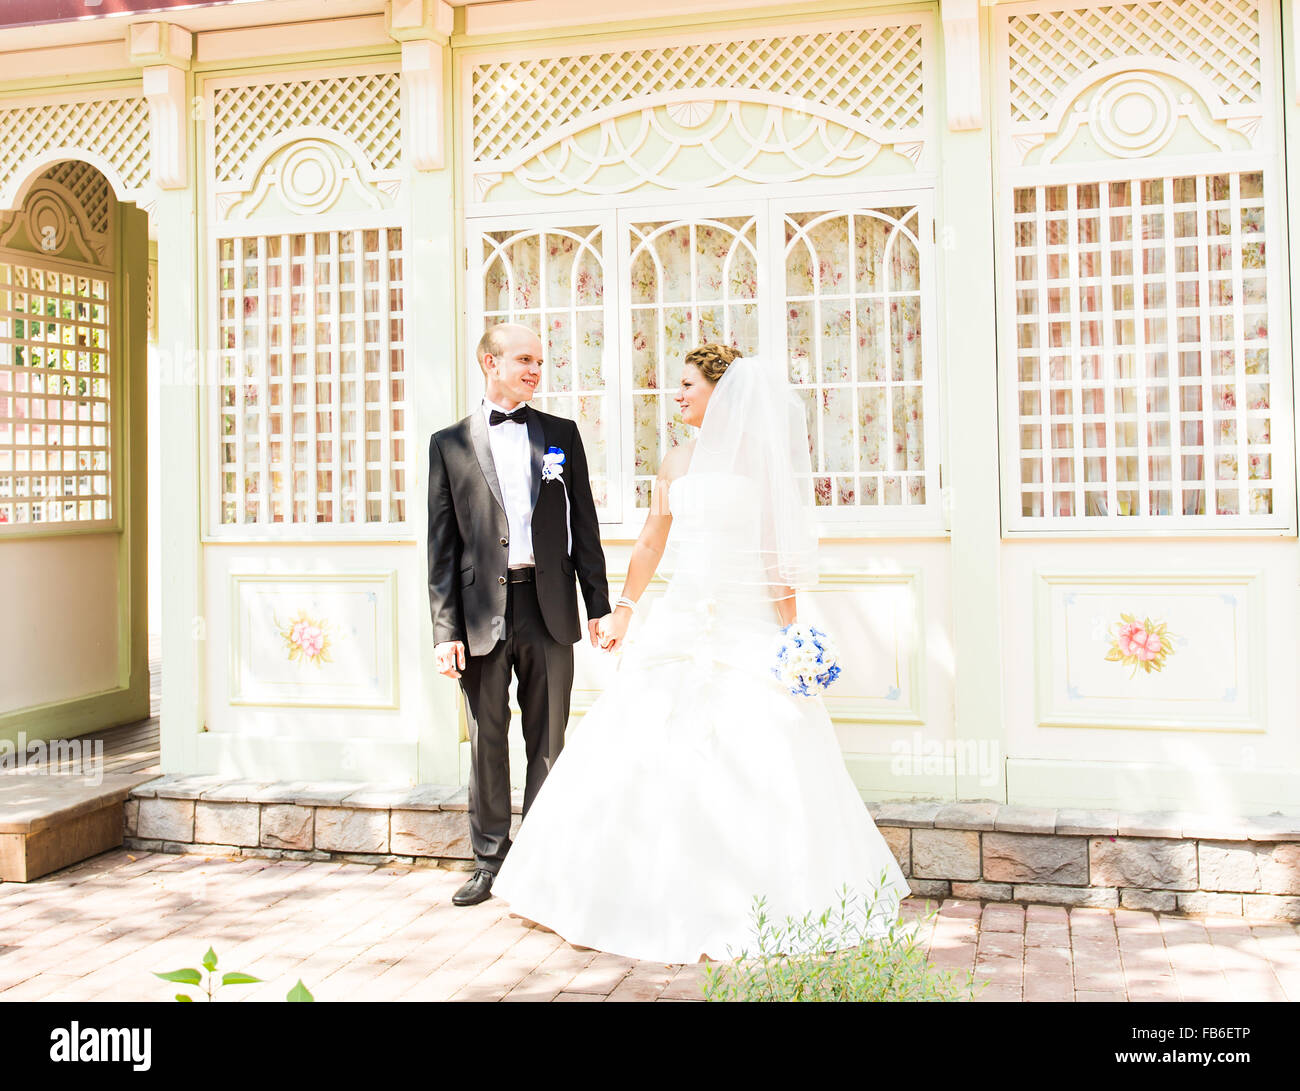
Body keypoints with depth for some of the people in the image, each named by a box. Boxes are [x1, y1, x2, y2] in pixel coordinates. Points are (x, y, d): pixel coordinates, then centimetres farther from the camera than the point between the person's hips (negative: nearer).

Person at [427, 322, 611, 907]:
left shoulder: (561, 434, 10)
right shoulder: (450, 443, 5)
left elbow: (584, 525, 9)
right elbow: (441, 545, 2)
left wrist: (599, 605, 3)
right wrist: (445, 629, -4)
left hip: (548, 606, 1)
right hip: (482, 611, -1)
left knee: (548, 740, 8)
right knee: (487, 739, 8)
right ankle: (489, 859, 22)